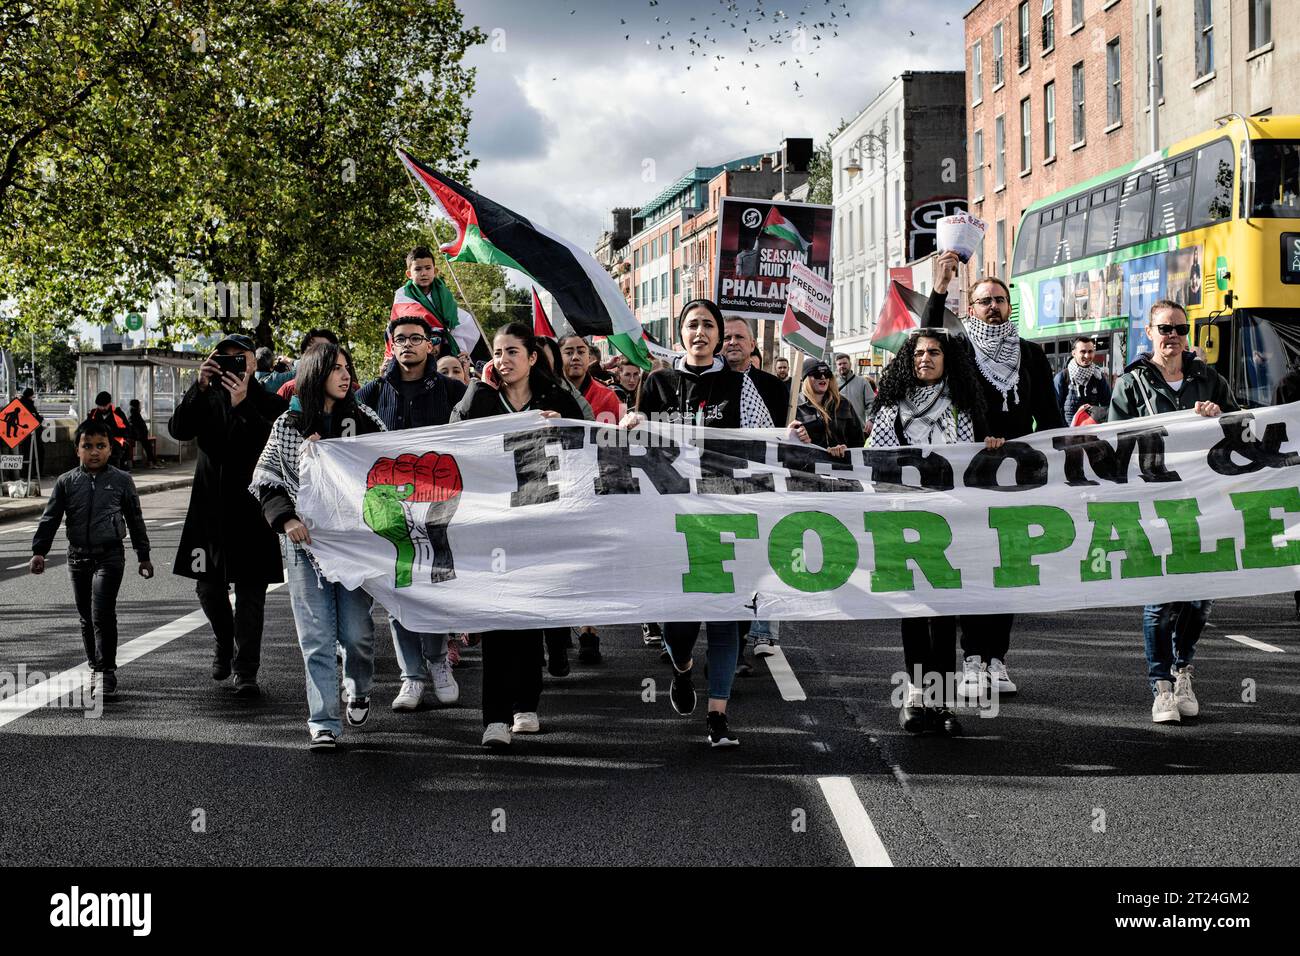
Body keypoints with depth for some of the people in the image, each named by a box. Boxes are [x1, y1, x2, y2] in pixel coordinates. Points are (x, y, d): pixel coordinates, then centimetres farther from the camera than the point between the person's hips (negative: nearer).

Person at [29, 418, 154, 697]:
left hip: (110, 555, -3)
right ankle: (96, 668, 24)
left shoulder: (121, 481, 2)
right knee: (86, 617, 11)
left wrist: (144, 556, 10)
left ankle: (107, 672, -9)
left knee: (102, 613, -14)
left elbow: (135, 520, 9)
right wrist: (39, 551, -6)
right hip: (78, 556, 3)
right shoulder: (66, 482, 5)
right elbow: (50, 518, 5)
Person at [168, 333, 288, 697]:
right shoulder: (208, 399, 9)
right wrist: (200, 387, -17)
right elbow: (178, 429, -7)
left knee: (250, 593, -2)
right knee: (208, 587, 9)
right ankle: (223, 639, 37)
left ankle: (246, 673, 2)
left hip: (253, 512, -3)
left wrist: (243, 405, -26)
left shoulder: (271, 404, 1)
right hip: (210, 509, 3)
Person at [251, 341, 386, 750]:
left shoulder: (364, 420, 6)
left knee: (356, 631, 0)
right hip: (304, 543, 0)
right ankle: (324, 724, 0)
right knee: (317, 637, -3)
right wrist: (287, 520, -10)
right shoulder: (287, 427, 6)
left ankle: (358, 690, 31)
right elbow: (264, 482, 5)